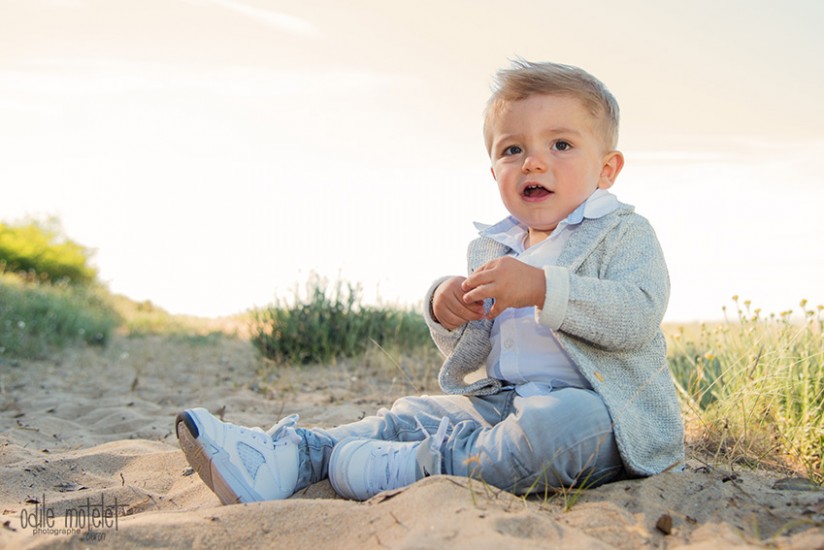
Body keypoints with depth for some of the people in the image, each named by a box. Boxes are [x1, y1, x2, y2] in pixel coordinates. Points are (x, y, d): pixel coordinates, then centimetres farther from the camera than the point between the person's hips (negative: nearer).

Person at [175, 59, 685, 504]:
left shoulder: (624, 233, -2)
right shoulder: (491, 250, 16)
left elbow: (638, 315, -20)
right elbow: (466, 352, 16)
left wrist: (542, 288, -30)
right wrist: (446, 309, -8)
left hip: (595, 407, -6)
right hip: (499, 400, 7)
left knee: (559, 423, -38)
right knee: (410, 414, 3)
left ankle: (423, 467, -29)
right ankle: (289, 456, -6)